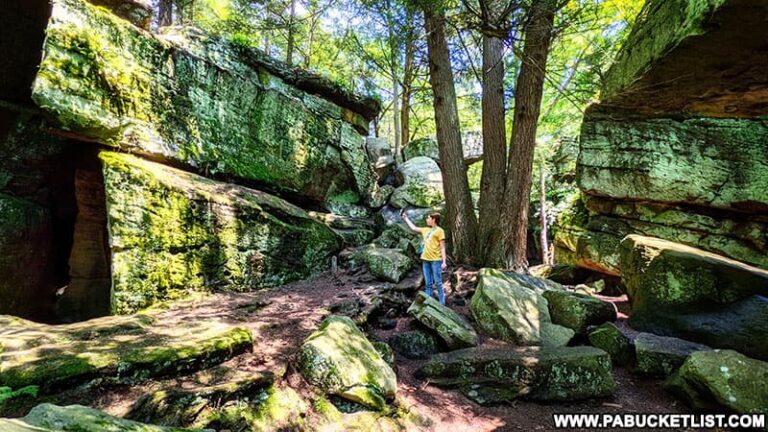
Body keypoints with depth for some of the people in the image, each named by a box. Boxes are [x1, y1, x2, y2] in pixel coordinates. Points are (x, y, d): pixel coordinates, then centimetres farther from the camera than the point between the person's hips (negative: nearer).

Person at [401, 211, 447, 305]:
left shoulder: (439, 230, -3)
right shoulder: (426, 230, 16)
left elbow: (442, 247, -6)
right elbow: (413, 228, 29)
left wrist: (444, 262, -12)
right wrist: (405, 218, 32)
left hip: (436, 260, -6)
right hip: (425, 260, 6)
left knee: (438, 283, -2)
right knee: (428, 284, 10)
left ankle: (442, 304, 5)